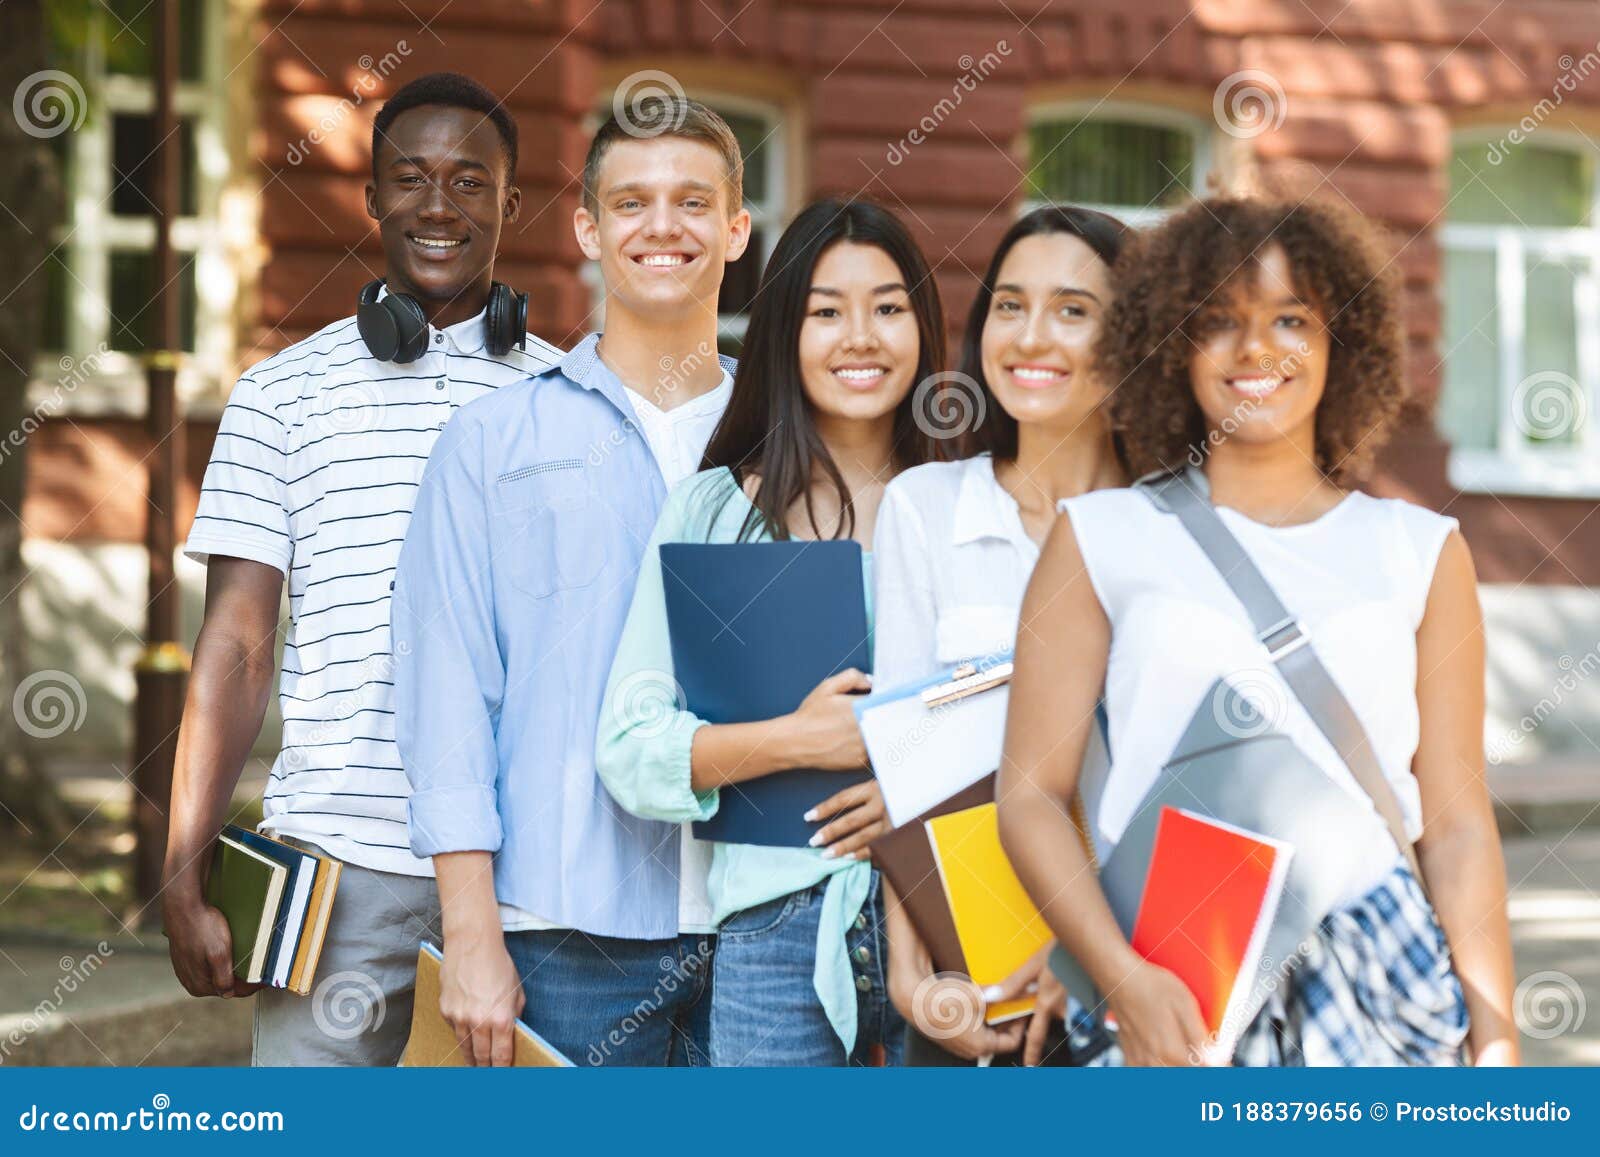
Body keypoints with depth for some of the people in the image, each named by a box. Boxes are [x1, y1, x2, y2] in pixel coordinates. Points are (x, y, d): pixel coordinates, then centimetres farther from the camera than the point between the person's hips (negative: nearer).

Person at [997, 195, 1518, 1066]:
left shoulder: (1421, 553, 13)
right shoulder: (1104, 537, 8)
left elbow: (1456, 825, 10)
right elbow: (1031, 794, 2)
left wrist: (1497, 1045, 1)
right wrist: (1124, 980, -12)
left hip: (1379, 993, 1)